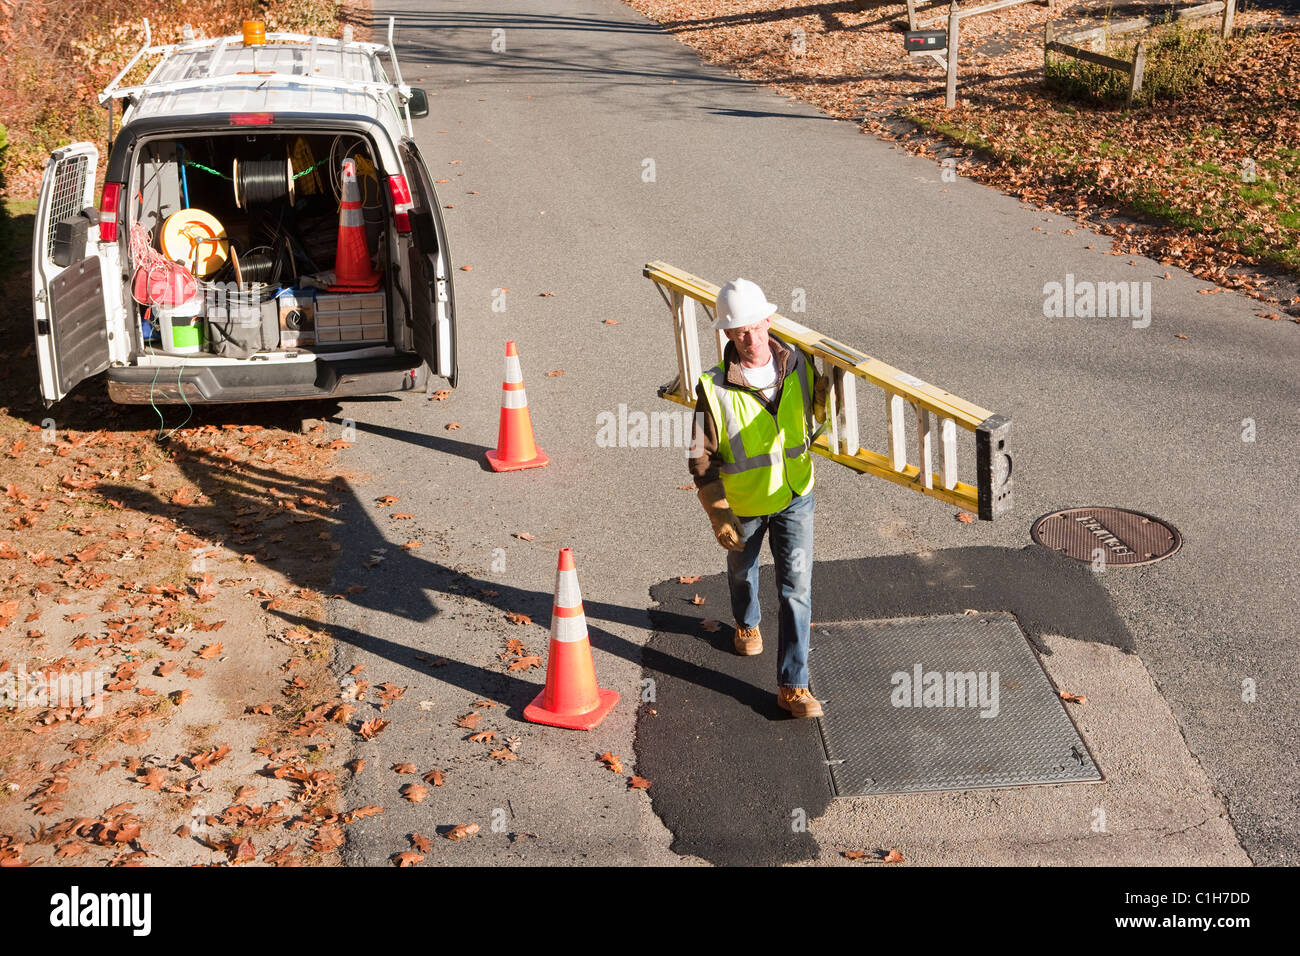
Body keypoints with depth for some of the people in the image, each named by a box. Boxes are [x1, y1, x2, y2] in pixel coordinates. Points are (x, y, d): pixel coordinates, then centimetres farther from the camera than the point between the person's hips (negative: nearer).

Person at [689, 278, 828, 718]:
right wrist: (718, 515, -16)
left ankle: (792, 685, 6)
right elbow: (702, 458, -14)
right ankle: (746, 623, 60)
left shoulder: (798, 364, -14)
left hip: (794, 496, 1)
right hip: (742, 504, -1)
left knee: (796, 588, -3)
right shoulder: (714, 389, -24)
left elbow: (817, 405, 10)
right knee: (742, 571, 26)